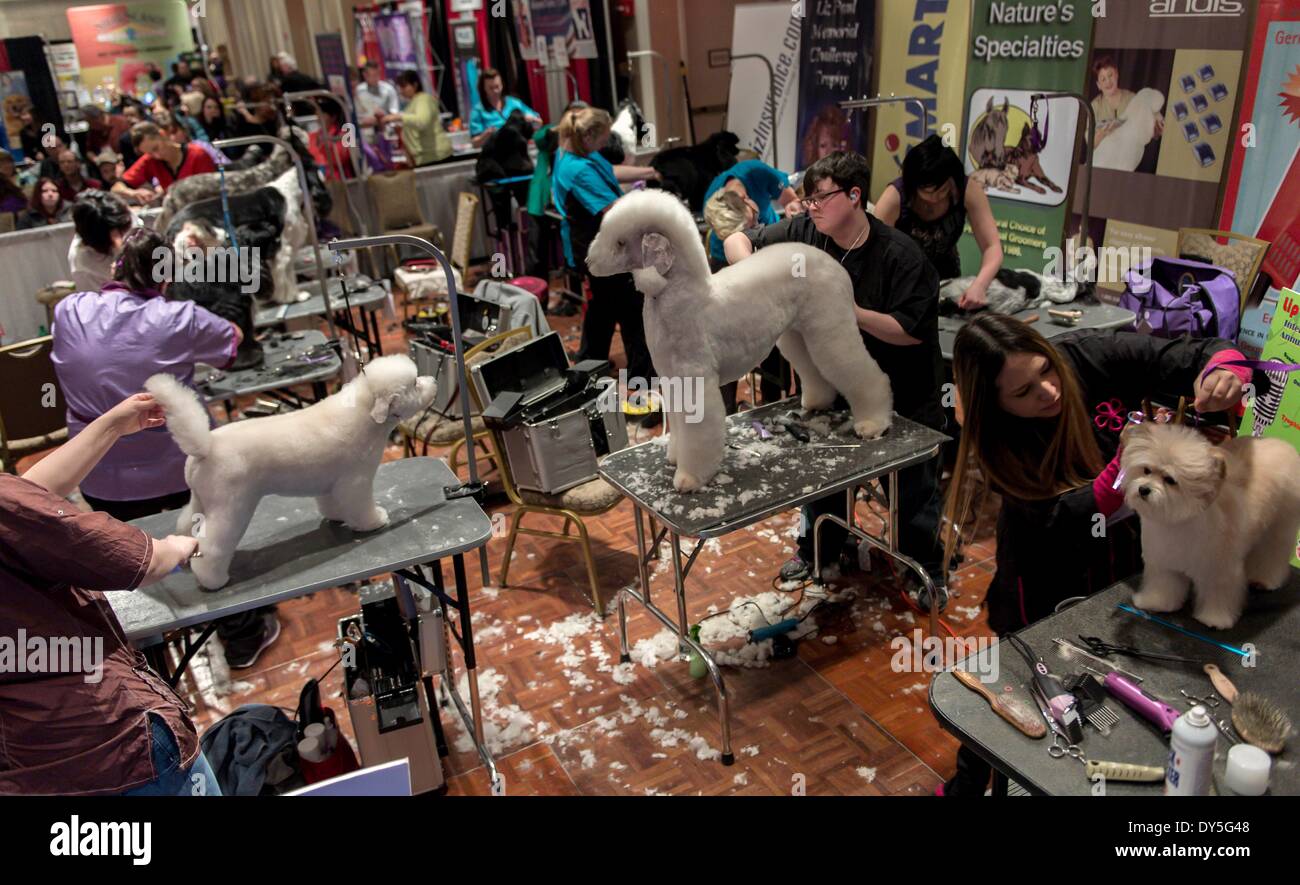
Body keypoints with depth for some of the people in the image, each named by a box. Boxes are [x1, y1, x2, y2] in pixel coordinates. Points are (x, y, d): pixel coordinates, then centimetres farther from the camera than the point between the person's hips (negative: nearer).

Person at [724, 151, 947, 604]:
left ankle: (924, 567, 31)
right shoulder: (804, 232, -11)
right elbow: (736, 241, -7)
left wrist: (848, 310, -32)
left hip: (902, 395, -4)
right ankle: (819, 548, 42)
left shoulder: (900, 254, -23)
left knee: (914, 484, 9)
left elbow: (910, 331, -24)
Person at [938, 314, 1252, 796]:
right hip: (1047, 575, -3)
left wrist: (1222, 371, -41)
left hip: (1125, 556, 3)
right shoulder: (995, 436, -27)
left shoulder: (1089, 356, -25)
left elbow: (1203, 356, -17)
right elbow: (1061, 519, -31)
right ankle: (968, 781, 36)